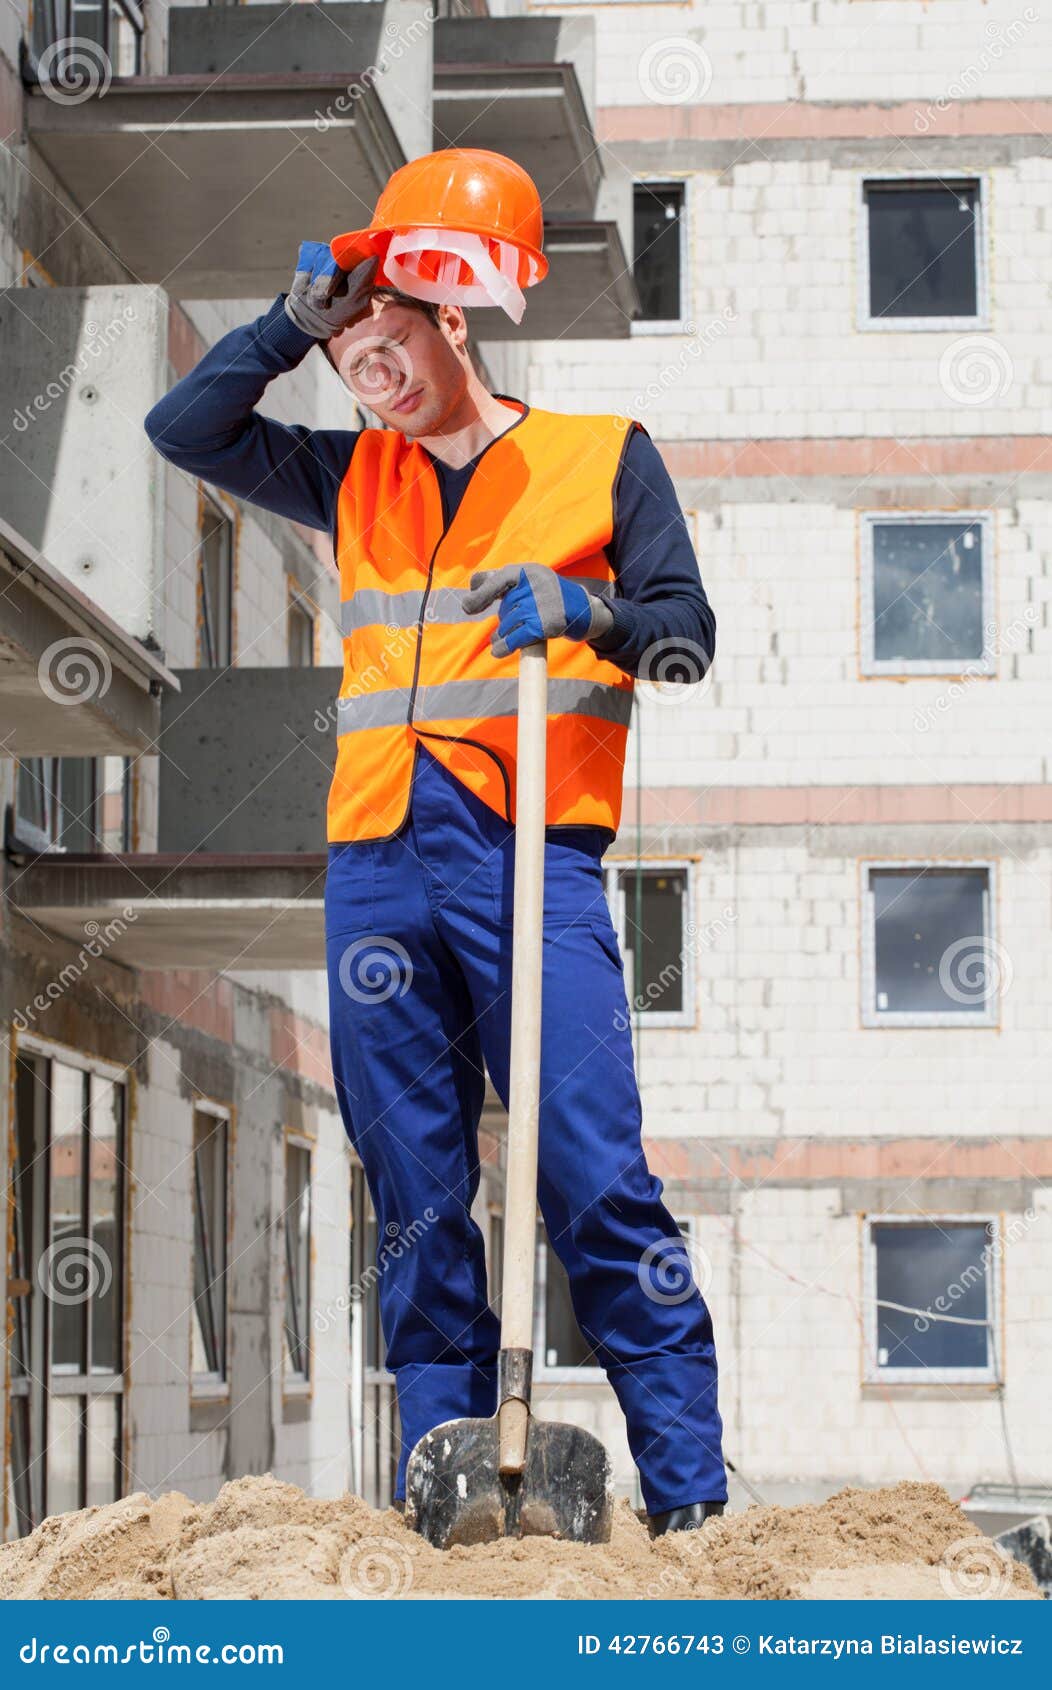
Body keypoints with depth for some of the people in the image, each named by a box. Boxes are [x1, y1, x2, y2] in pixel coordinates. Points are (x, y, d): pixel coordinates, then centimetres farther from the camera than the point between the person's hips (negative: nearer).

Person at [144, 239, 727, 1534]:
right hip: (378, 858, 4)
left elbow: (687, 633, 7)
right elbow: (182, 429, 21)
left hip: (530, 855, -4)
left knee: (595, 1178, -13)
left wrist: (586, 611, -12)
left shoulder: (603, 457, 12)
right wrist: (294, 321, 12)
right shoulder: (353, 480, 21)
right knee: (416, 1199, 2)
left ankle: (688, 1495, -10)